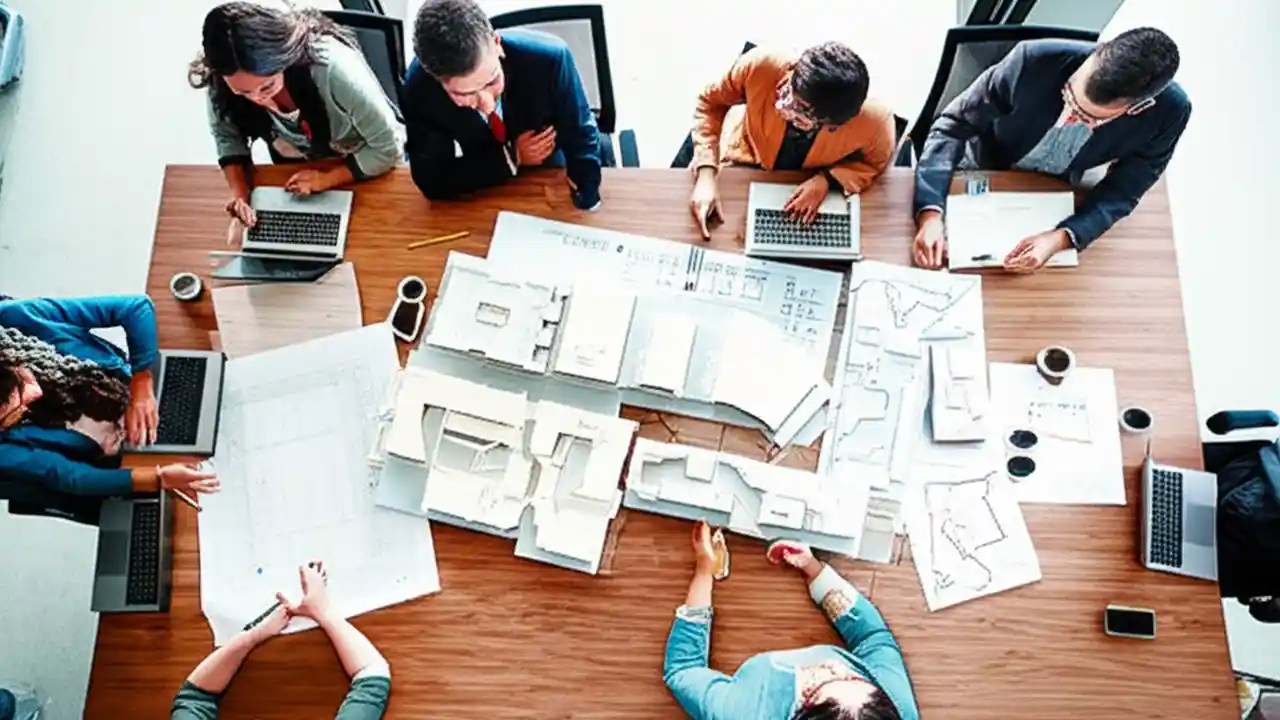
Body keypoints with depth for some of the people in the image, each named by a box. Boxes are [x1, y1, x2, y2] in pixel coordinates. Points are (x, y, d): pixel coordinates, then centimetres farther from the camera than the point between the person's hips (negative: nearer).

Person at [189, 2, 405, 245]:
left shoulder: (332, 68, -38)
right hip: (295, 175, 3)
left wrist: (327, 178, -33)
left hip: (370, 172, -3)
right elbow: (227, 135, -7)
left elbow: (387, 148, -27)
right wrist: (240, 194, -24)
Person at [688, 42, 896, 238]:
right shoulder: (761, 66, -38)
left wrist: (826, 180, -29)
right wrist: (706, 174, -27)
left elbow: (874, 163, -11)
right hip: (746, 159, 0)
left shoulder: (874, 120, -37)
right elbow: (711, 102, -17)